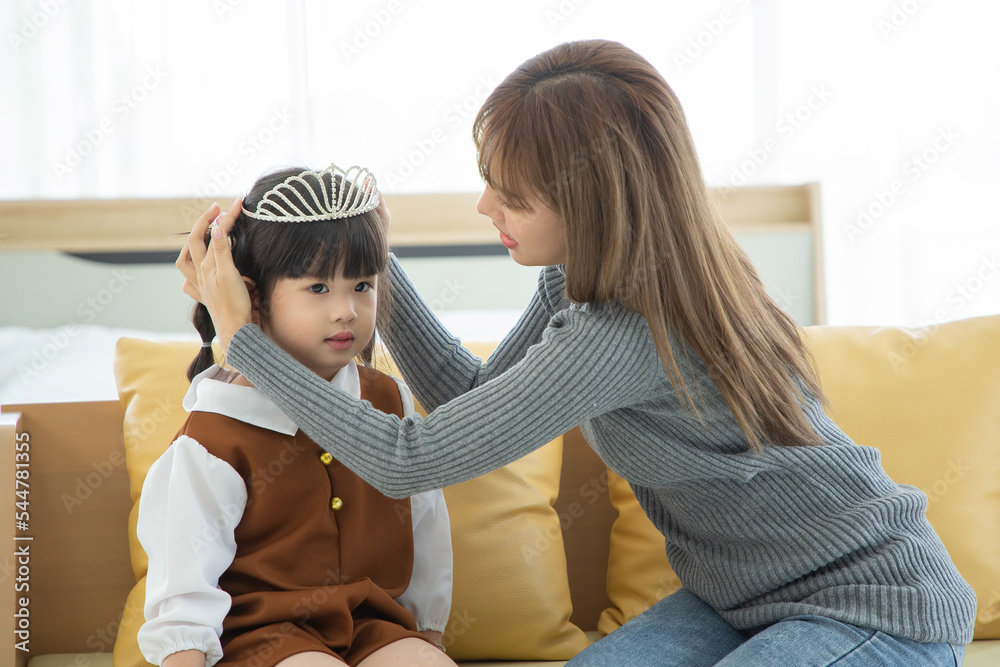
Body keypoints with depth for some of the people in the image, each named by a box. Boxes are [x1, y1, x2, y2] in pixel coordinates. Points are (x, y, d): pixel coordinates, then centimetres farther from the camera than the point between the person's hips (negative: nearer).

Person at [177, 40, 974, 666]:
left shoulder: (621, 336, -31)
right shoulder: (581, 284, -5)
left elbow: (406, 462, -25)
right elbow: (473, 399, 5)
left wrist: (243, 335, -18)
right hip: (745, 598, 8)